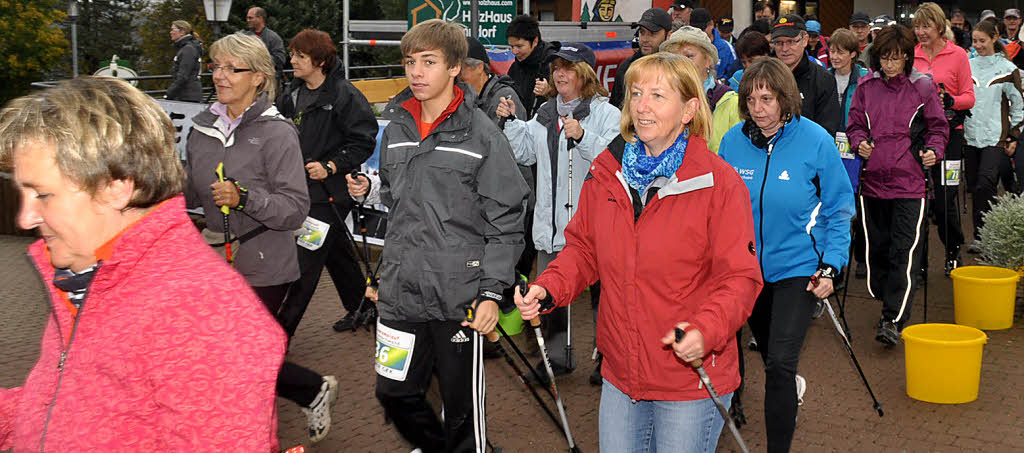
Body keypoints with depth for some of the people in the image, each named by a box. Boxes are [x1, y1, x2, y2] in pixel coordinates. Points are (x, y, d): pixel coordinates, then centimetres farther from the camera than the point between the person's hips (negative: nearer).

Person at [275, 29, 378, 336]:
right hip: (302, 188, 8)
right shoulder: (292, 94, 10)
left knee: (307, 260, -6)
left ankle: (282, 328, -2)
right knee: (336, 251, 19)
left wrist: (330, 167, -22)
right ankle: (360, 308, 34)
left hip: (330, 192, -8)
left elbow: (363, 142, -15)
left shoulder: (345, 95, -14)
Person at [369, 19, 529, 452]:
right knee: (395, 393, 15)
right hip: (400, 293, 5)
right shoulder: (395, 130, 7)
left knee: (462, 406, 7)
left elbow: (505, 221, -9)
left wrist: (492, 291, -13)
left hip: (459, 296, -5)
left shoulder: (481, 133, -9)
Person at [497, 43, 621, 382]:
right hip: (551, 222, 7)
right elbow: (525, 152, 21)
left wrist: (583, 136, -30)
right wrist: (509, 122, 10)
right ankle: (558, 357, 28)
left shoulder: (606, 113, -7)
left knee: (601, 293, 4)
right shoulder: (545, 114, 16)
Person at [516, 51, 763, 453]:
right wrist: (548, 288, -8)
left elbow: (739, 277, -13)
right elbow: (583, 249, 11)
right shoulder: (605, 171, 3)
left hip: (692, 381, -5)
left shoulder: (719, 182, -12)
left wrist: (705, 330, -30)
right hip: (620, 375, 5)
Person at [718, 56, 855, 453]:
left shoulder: (815, 141, -13)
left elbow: (839, 207, -5)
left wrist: (830, 265, -11)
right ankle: (792, 387, 56)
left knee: (780, 364, -13)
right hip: (747, 266, 4)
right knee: (766, 350, 23)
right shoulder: (732, 141, -6)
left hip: (798, 268, -4)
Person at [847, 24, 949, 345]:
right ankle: (887, 301, 29)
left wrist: (933, 150, -8)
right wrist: (860, 143, -5)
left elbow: (937, 127, 10)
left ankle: (893, 320, -11)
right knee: (877, 247, 10)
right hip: (873, 181, 3)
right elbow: (855, 124, 15)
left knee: (905, 252, -10)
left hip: (910, 183, -3)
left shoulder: (923, 87, 3)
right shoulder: (866, 86, 8)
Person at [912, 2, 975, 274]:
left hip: (947, 131, -2)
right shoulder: (910, 55, 7)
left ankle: (954, 251, 20)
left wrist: (950, 101, -18)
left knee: (944, 198, -3)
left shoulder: (957, 55, 1)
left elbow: (969, 97, 1)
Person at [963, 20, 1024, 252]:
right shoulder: (967, 65, 9)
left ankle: (982, 236, -10)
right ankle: (981, 235, 15)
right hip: (970, 135, 4)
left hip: (995, 137, -4)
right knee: (974, 186, 6)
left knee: (985, 184, -17)